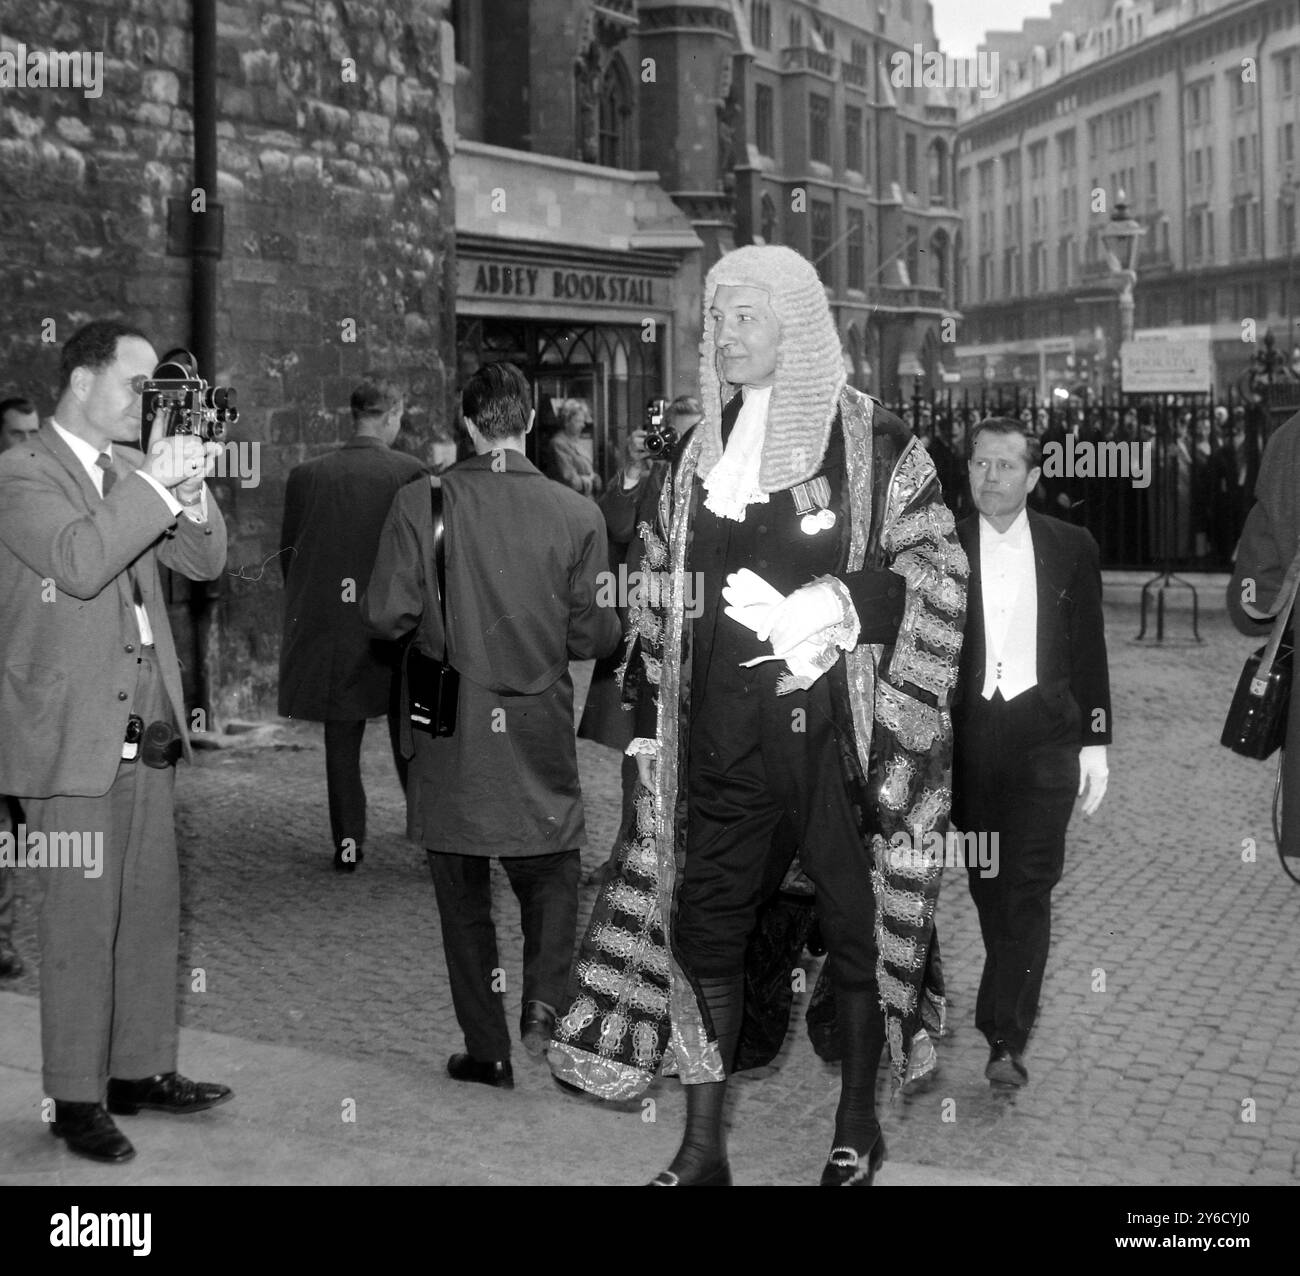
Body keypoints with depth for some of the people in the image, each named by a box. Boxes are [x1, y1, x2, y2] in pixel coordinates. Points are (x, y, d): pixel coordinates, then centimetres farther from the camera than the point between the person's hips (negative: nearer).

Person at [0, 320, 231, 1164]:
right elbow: (79, 561, -26)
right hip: (73, 743, -7)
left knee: (154, 913, 13)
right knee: (82, 928, -1)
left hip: (147, 736, 8)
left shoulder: (130, 472, 13)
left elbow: (206, 562, 10)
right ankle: (77, 1101, 9)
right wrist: (155, 483, -25)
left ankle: (142, 1071, 25)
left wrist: (190, 488, -7)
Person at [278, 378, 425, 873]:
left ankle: (348, 844, 11)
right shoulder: (408, 471, -8)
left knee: (341, 741, 9)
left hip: (327, 625, 2)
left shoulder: (306, 475, 0)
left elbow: (287, 554, 5)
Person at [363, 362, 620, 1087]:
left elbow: (386, 617, -11)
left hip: (448, 731, 0)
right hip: (540, 732, 0)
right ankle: (545, 1001, -2)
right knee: (553, 872, 19)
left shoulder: (420, 504, -11)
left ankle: (489, 1051, 17)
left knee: (463, 894, 12)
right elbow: (594, 637, -4)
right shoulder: (578, 515, -9)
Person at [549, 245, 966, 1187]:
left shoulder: (872, 441, -4)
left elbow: (936, 574, -5)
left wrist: (832, 613, -18)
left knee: (854, 920, 6)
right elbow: (664, 589, 15)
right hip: (721, 729, 4)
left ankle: (858, 1125, 25)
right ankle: (703, 1146, 14)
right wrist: (652, 717, 9)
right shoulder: (704, 448, 11)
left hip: (834, 721, -4)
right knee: (703, 922, 4)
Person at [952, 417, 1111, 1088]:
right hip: (967, 733, 1)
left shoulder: (1071, 546, 6)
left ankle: (1006, 1038, -9)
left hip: (1044, 736, -1)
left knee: (1028, 885, -8)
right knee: (986, 883, 8)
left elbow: (1089, 651, 8)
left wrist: (1096, 743, 5)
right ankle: (1015, 1003, 28)